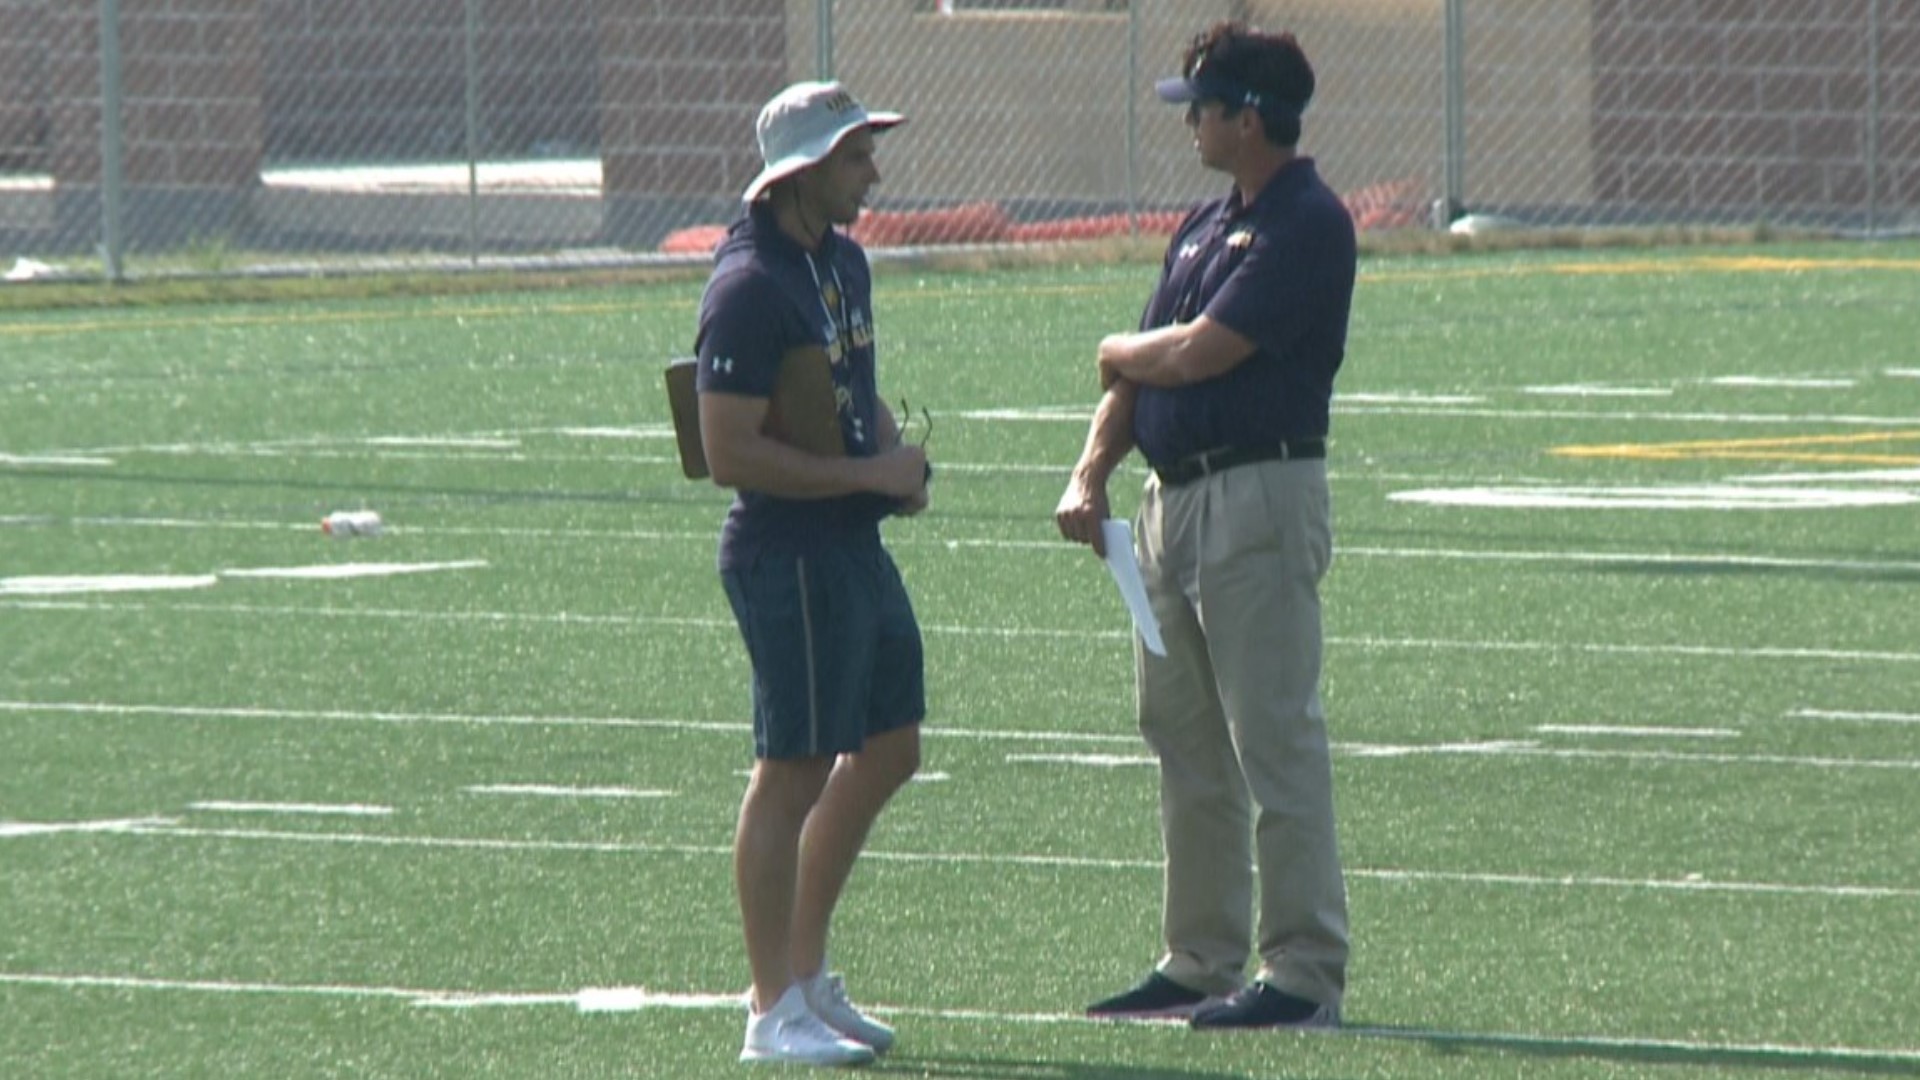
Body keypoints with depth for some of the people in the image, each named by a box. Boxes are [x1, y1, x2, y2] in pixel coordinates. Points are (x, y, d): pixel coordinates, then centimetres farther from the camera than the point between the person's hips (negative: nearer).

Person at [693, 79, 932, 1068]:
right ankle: (775, 1013, 4)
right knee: (794, 773, -4)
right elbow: (730, 453, -22)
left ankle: (806, 973, 28)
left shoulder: (844, 262, 12)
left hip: (856, 547, 10)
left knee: (889, 747, 16)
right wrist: (872, 473, -19)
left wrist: (896, 448, 6)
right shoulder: (750, 288, -18)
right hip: (789, 556, -10)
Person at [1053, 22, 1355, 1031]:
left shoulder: (1309, 225, -12)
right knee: (1185, 747, 12)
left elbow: (1197, 353, -17)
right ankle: (1200, 962, 19)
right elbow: (1140, 370, 15)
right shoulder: (1206, 224, 17)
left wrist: (1120, 351, 3)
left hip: (1263, 497, -9)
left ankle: (1305, 973, -7)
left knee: (1275, 742, -8)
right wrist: (1090, 474, 2)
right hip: (1171, 496, 9)